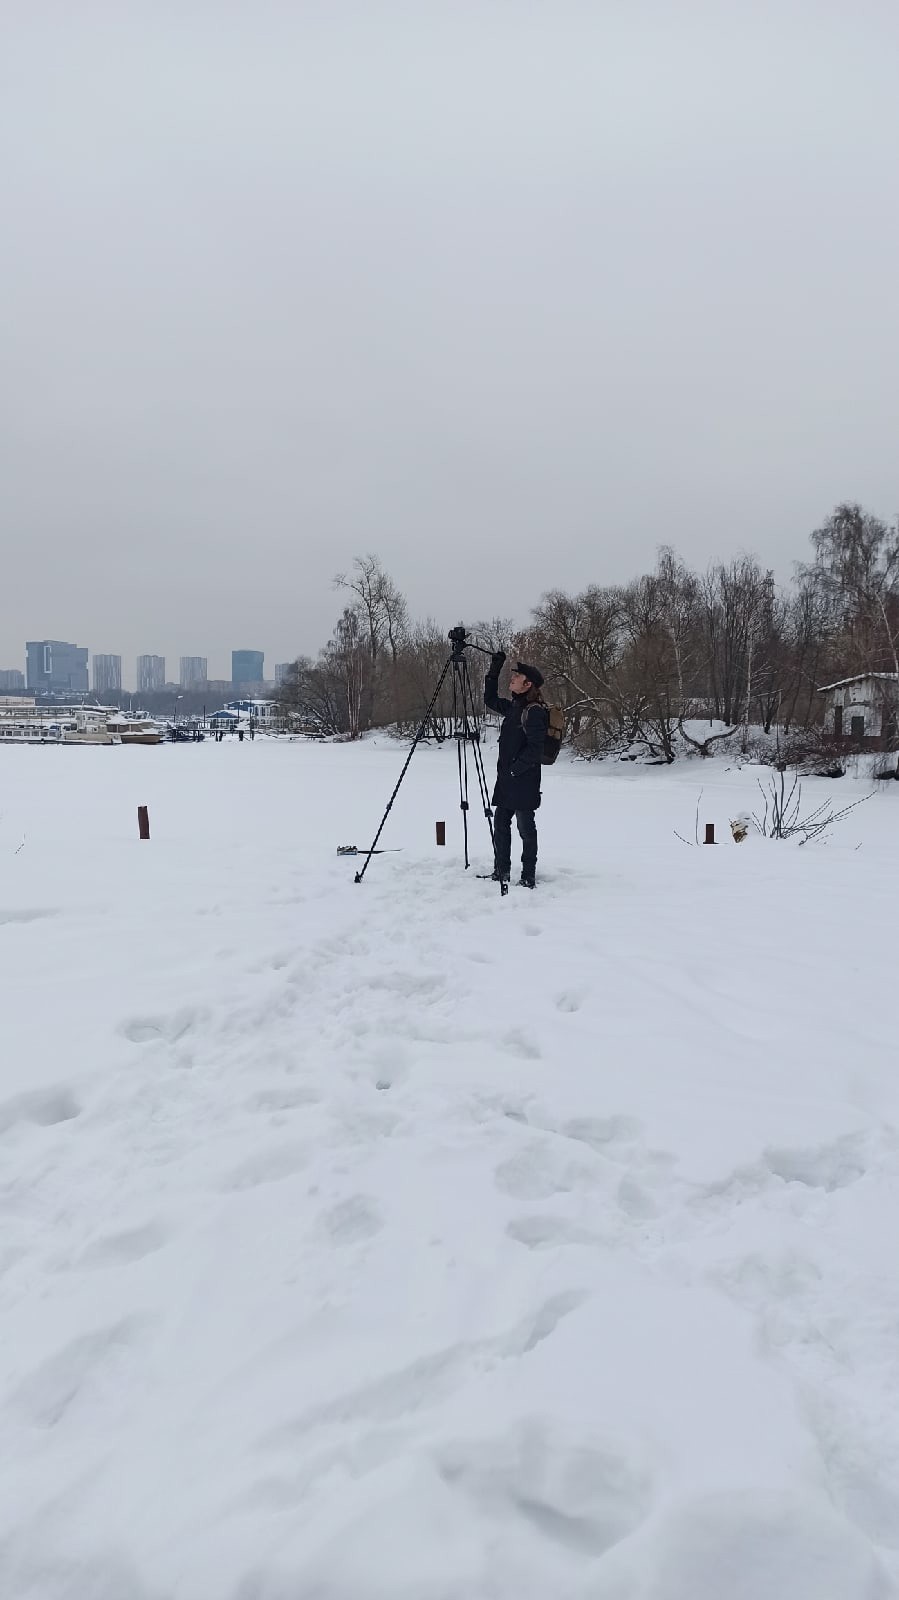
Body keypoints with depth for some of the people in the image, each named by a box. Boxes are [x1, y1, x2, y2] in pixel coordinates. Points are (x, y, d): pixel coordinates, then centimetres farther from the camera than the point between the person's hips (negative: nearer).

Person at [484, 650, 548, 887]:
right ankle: (501, 872, 21)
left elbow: (535, 748, -20)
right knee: (500, 823, 12)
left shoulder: (534, 711, -14)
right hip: (506, 781, 9)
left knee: (526, 827, -1)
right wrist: (494, 671, 18)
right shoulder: (514, 707, 12)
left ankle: (528, 877, 7)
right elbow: (490, 701, 28)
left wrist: (515, 769, -17)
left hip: (524, 781, -9)